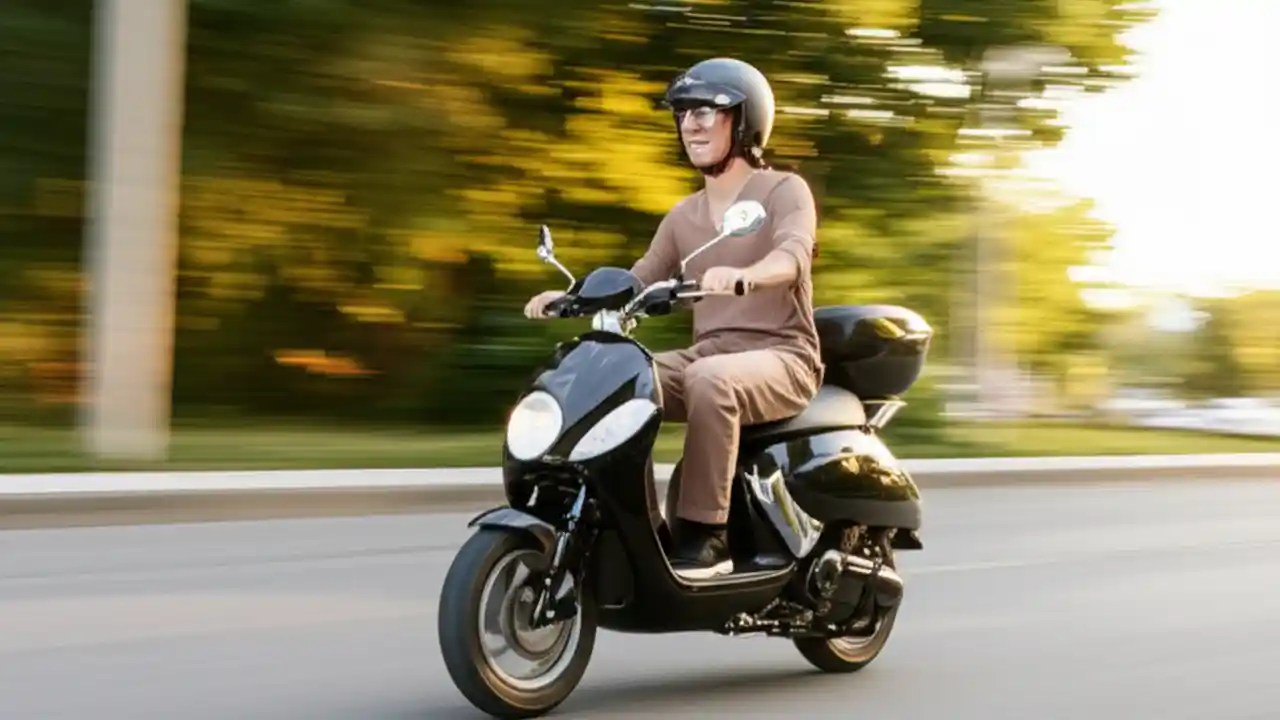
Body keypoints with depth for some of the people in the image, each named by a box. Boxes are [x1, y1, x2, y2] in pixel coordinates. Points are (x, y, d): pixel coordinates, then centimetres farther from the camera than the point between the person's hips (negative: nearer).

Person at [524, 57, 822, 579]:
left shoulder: (785, 190, -1)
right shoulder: (684, 215, 18)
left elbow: (793, 255, -22)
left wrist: (743, 276, -45)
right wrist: (571, 297, -1)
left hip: (780, 358, -6)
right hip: (707, 357, 6)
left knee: (709, 380, -38)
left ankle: (704, 536, -32)